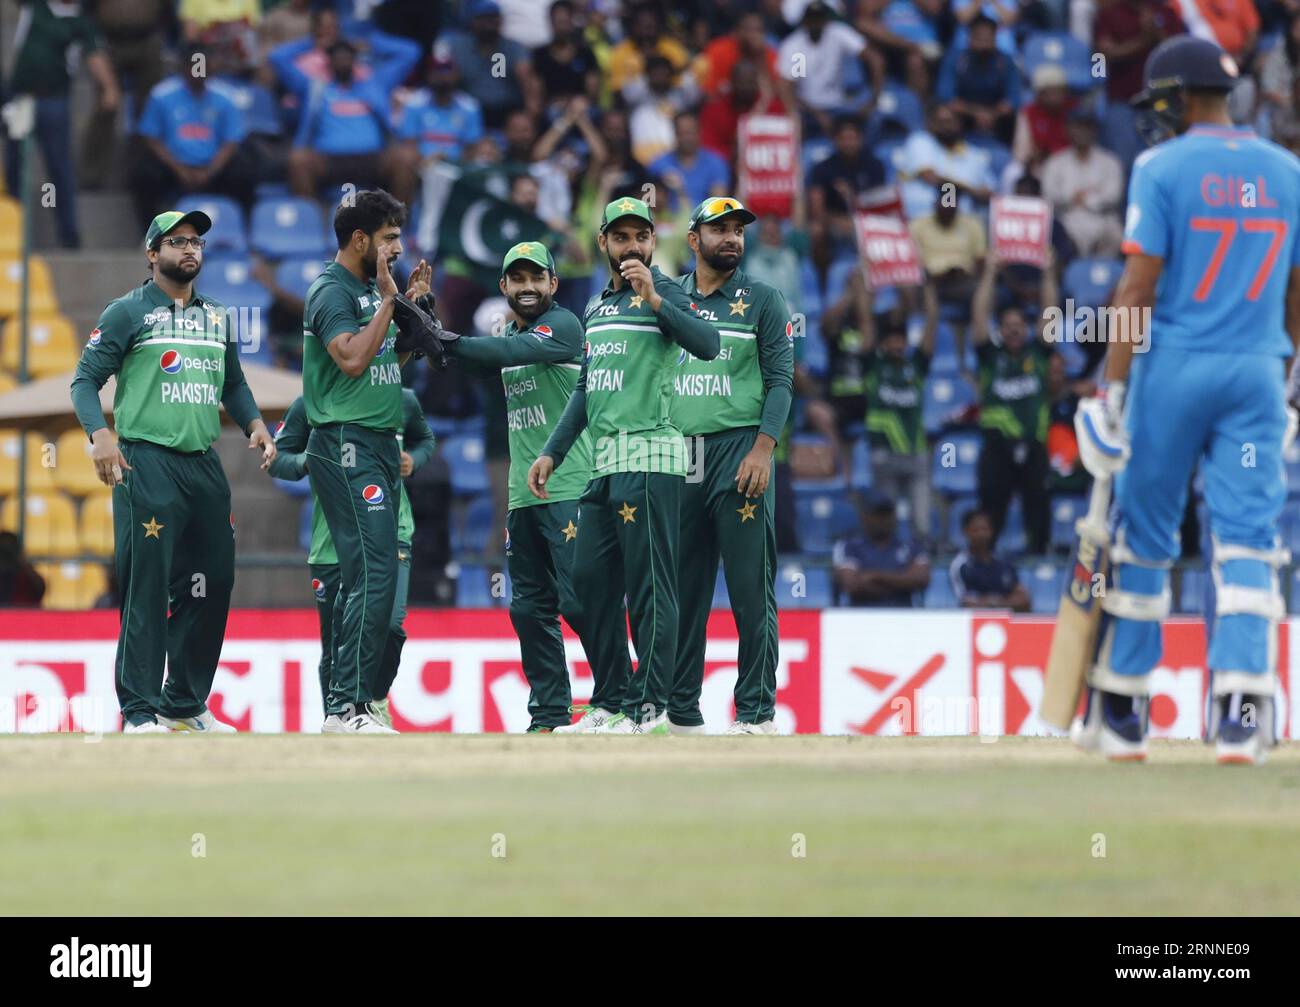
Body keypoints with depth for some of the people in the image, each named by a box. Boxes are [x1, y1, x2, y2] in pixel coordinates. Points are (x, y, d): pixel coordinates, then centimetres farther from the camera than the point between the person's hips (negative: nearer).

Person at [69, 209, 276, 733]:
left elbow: (233, 384, 27)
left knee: (212, 584, 7)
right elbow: (85, 380, -2)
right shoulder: (128, 312, 1)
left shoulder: (216, 317, 18)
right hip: (146, 463, -6)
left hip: (204, 464, 6)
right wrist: (100, 433, -18)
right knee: (147, 588, -9)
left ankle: (186, 704, 19)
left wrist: (254, 424, 8)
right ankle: (139, 713, -7)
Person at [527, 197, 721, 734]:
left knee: (648, 584, -9)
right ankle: (612, 702, 16)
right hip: (602, 462, 9)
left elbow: (707, 344, -20)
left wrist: (653, 299, -28)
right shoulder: (597, 307, 22)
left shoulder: (663, 292, -2)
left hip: (648, 455, -9)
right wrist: (552, 453, 22)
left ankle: (648, 705, -10)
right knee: (590, 582, 9)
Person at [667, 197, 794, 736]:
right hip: (678, 452, 4)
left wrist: (762, 449, -13)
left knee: (750, 586, -6)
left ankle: (756, 711, -6)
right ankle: (679, 710, 8)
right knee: (682, 586, 4)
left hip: (738, 446, -3)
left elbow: (780, 381, -1)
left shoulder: (762, 299, 6)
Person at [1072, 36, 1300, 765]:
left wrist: (1113, 387, -10)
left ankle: (1121, 712, 13)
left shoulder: (1163, 169, -6)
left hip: (1175, 364, -3)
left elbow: (1139, 287, -11)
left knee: (1145, 537, 7)